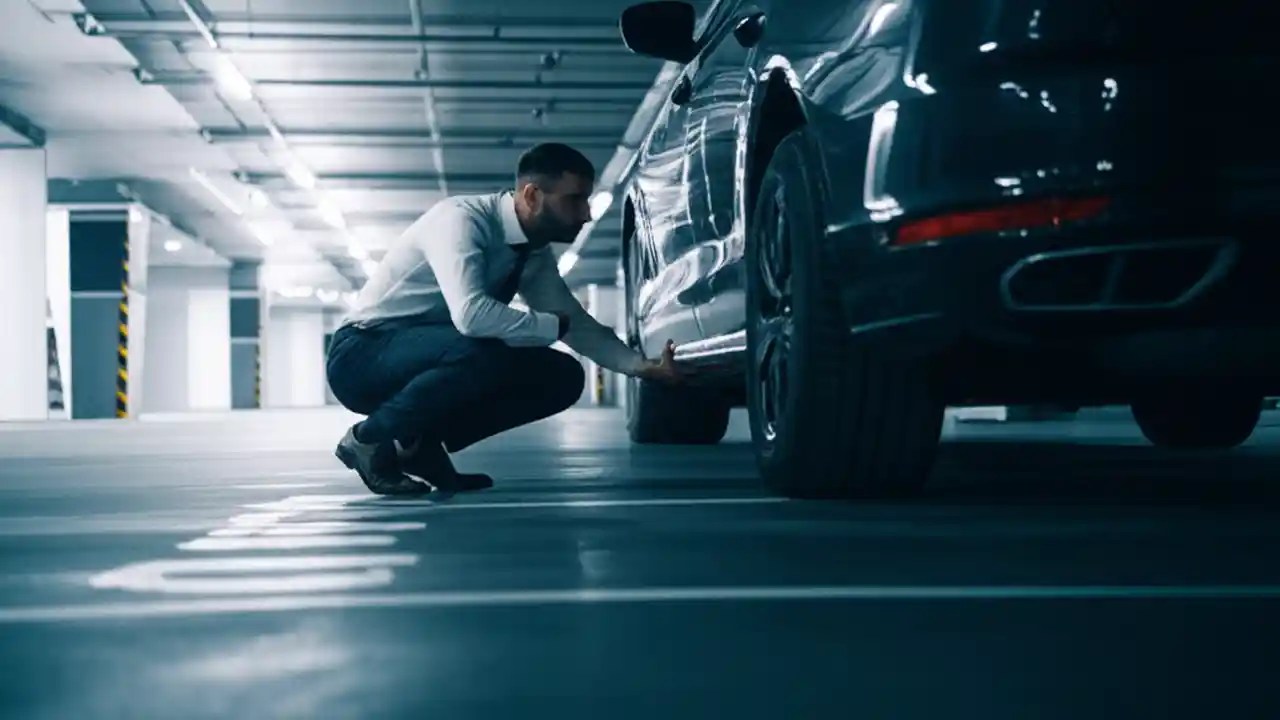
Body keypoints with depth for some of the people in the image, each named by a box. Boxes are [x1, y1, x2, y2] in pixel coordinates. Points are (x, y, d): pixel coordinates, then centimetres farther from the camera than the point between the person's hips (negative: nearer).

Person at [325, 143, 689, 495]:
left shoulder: (535, 254, 2)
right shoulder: (461, 218, -24)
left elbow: (577, 323, 12)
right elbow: (471, 314, -38)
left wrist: (643, 365, -2)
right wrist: (552, 326, -24)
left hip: (428, 353, 8)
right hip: (363, 355, -8)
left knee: (562, 375, -3)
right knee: (484, 355, -36)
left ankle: (419, 443, -2)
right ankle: (369, 438, -14)